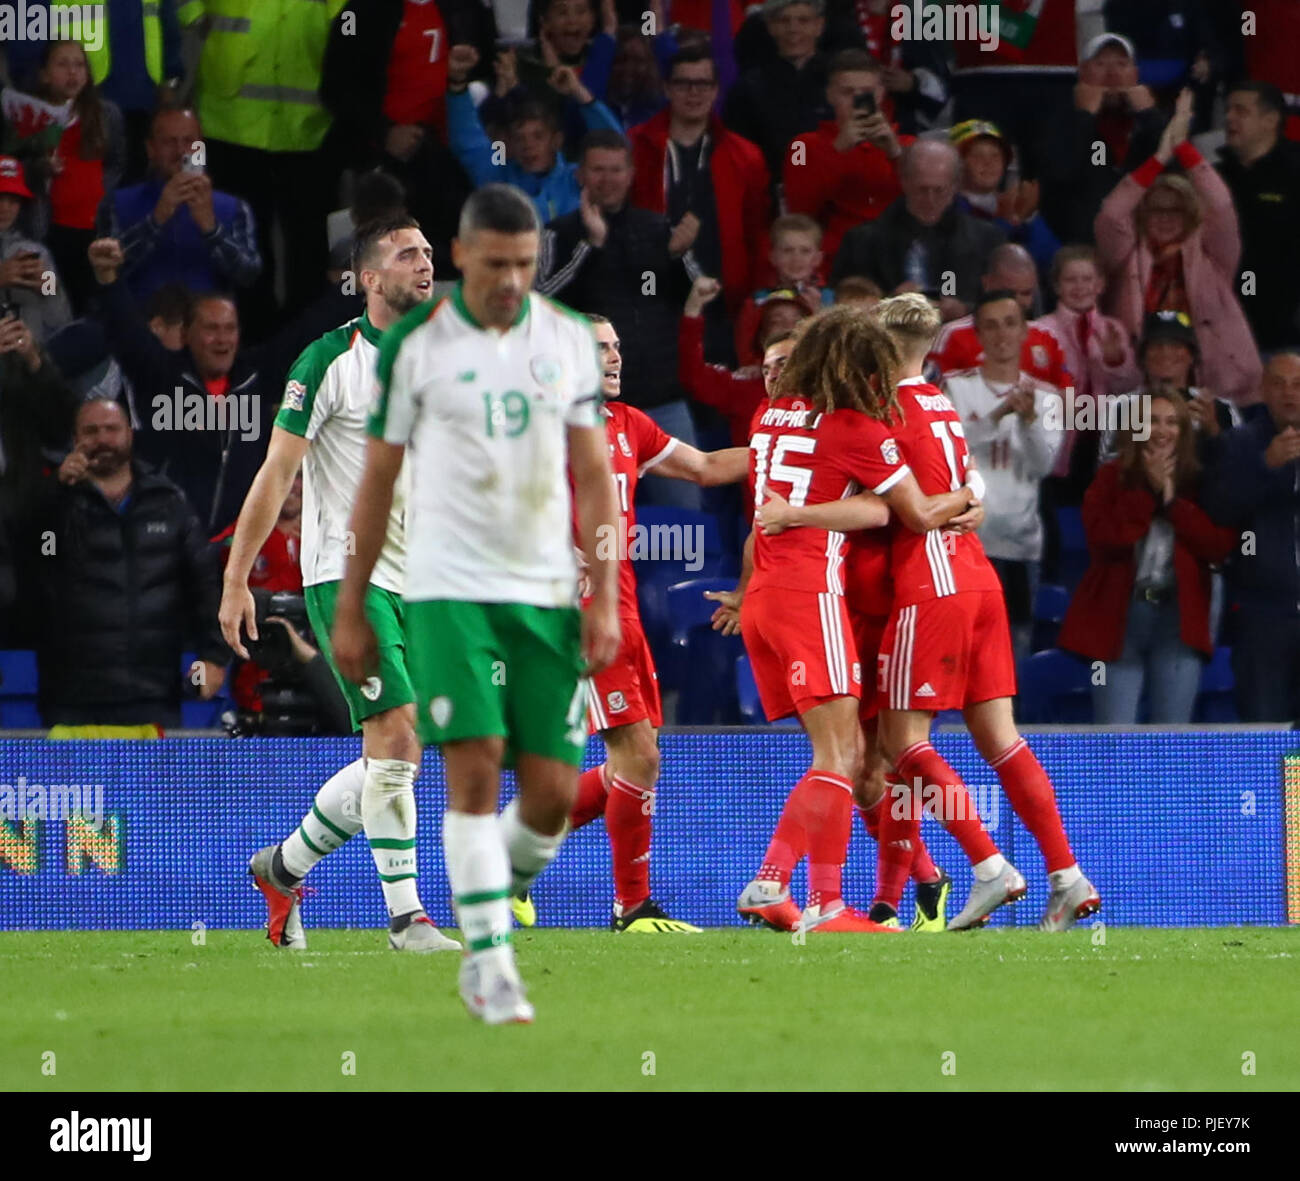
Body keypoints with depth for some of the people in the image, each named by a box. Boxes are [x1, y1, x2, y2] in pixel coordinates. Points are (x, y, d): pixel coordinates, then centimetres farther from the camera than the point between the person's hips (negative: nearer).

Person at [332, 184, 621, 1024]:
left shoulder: (571, 340, 7)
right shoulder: (416, 344, -1)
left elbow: (595, 475, 9)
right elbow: (377, 480, 4)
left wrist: (606, 597, 1)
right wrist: (351, 608, 5)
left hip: (547, 592, 3)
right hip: (450, 586, -3)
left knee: (552, 792, -1)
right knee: (475, 769, -14)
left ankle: (492, 916, 23)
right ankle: (490, 967, -10)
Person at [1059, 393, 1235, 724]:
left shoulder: (1199, 483, 9)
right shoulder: (1113, 477, 6)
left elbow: (1221, 546, -4)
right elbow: (1103, 538, -10)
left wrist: (1173, 500, -8)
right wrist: (1149, 492, -9)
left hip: (1179, 618, 1)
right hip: (1120, 615, -1)